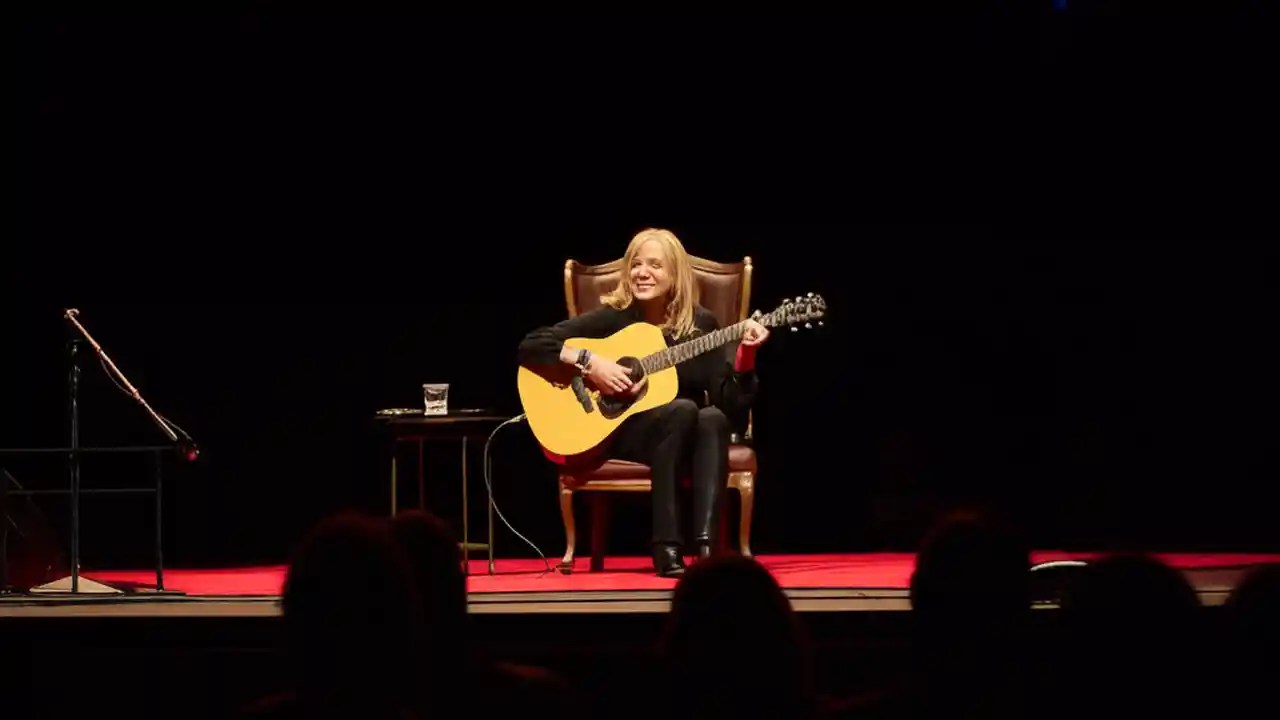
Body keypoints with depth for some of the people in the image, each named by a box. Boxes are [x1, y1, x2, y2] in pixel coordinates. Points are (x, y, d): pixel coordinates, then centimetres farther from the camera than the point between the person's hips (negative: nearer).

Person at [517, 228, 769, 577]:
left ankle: (706, 545, -44)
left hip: (686, 439, 2)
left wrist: (745, 355, -21)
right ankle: (667, 547, -35)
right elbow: (530, 346, -11)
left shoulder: (700, 324, 1)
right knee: (683, 410, -33)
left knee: (713, 418, -32)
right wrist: (589, 362, -22)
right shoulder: (612, 318, -4)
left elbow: (731, 404, -6)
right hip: (616, 432, -2)